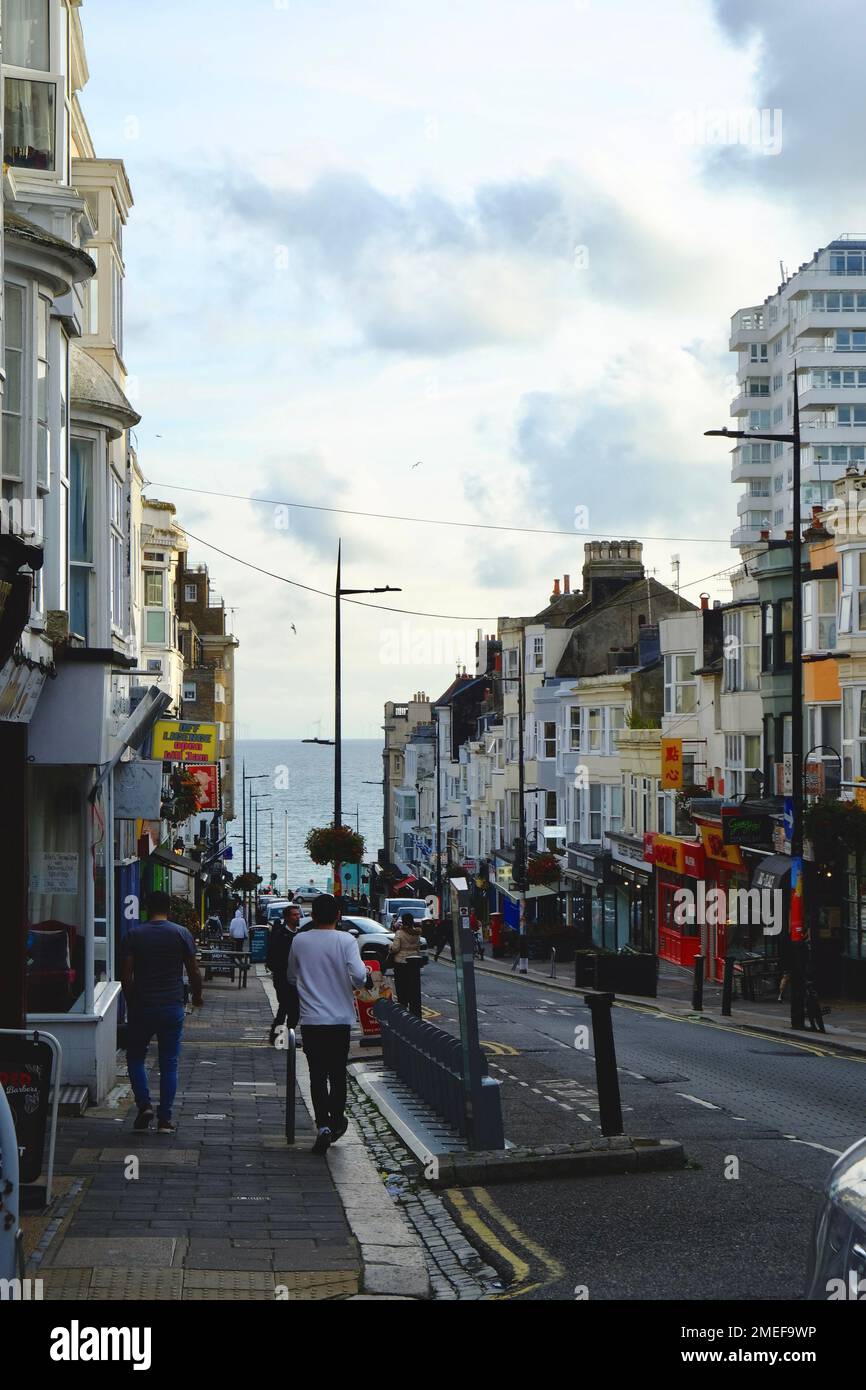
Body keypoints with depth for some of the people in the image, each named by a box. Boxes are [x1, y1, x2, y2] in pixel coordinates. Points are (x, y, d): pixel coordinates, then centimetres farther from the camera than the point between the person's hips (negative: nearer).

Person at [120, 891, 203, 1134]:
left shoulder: (133, 934, -2)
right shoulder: (181, 934, -2)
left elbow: (126, 974, -5)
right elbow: (194, 971, 0)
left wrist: (130, 1001, 8)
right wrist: (197, 996, 17)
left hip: (141, 1007, 0)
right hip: (173, 1008, 0)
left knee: (135, 1058, 16)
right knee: (169, 1063, 7)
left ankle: (144, 1105, -3)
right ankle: (165, 1119, 4)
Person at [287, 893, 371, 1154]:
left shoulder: (299, 941, -1)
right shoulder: (346, 941, -8)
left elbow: (292, 977, 12)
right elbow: (359, 975, -19)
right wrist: (367, 975, 3)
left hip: (311, 1019, 0)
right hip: (340, 1018, 0)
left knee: (317, 1074, 3)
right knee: (338, 1073, 15)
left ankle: (323, 1124, -10)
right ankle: (337, 1120, 23)